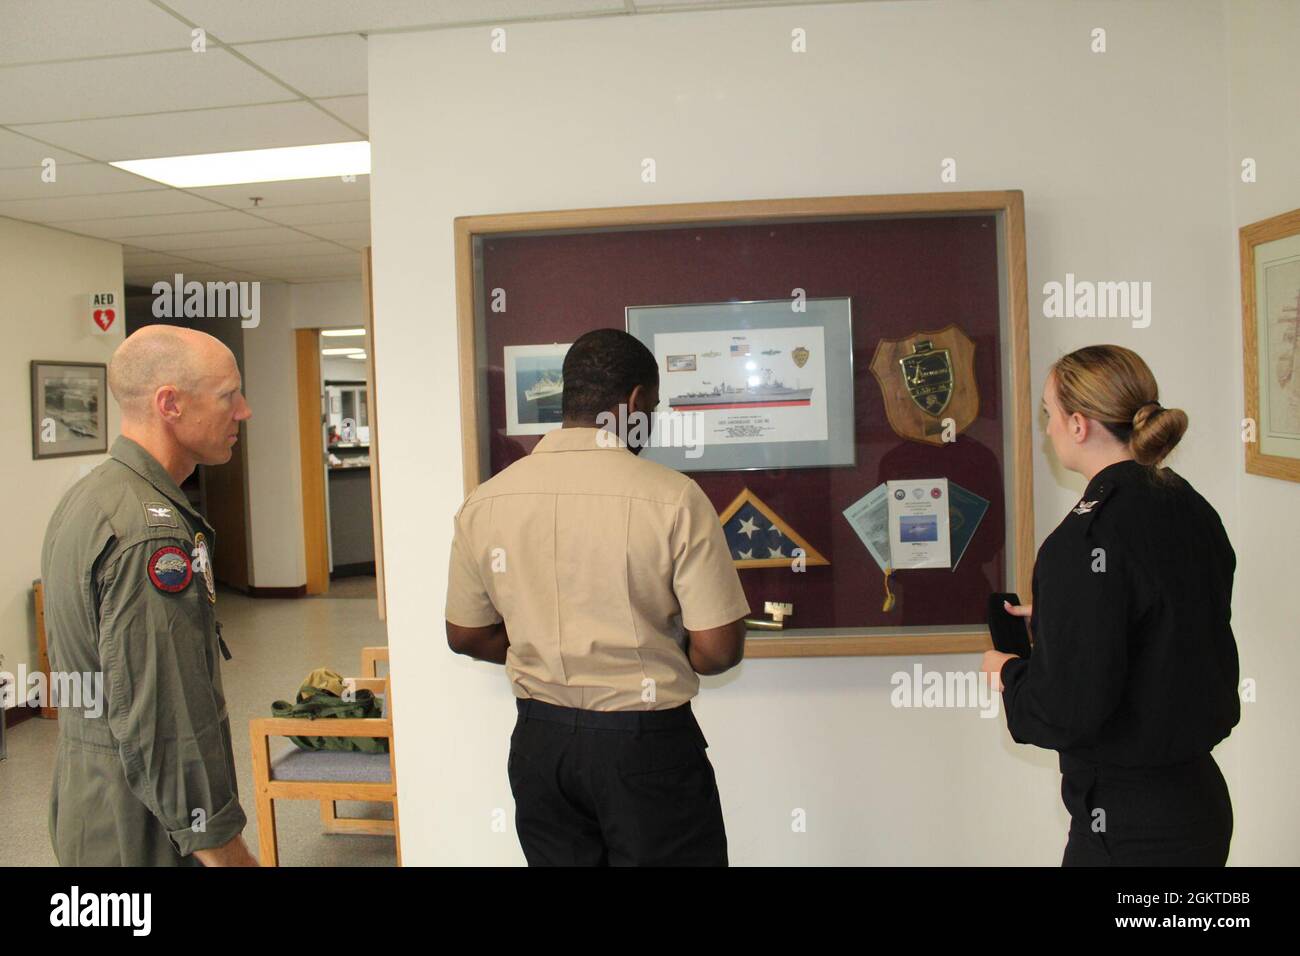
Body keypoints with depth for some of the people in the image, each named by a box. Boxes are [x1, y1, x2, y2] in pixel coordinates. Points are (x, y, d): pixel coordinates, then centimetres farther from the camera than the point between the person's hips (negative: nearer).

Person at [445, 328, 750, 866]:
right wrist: (655, 663, 5)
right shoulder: (674, 498, -17)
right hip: (647, 742, -4)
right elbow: (719, 650, -15)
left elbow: (465, 636, 6)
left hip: (540, 742, 4)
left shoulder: (483, 504, -4)